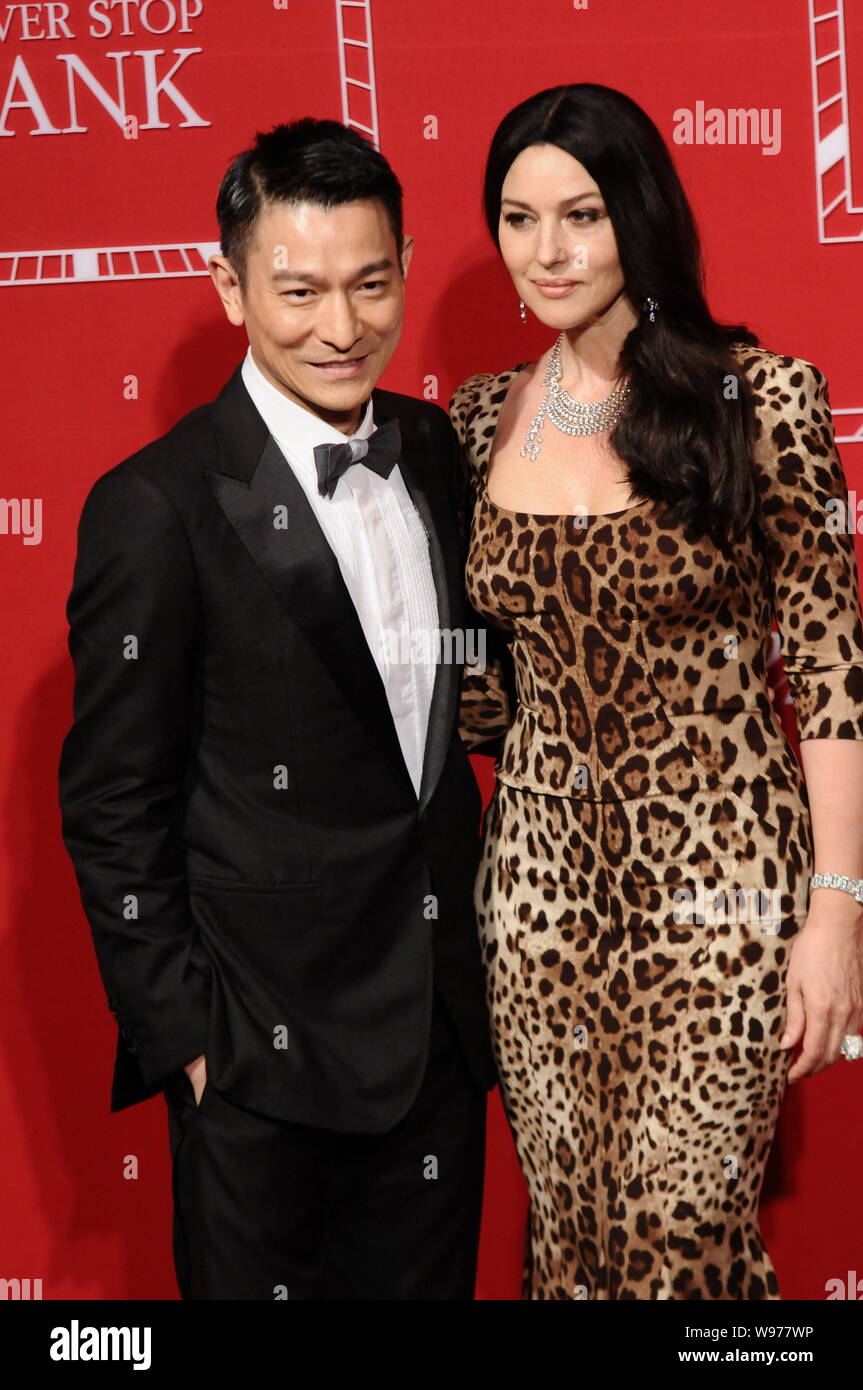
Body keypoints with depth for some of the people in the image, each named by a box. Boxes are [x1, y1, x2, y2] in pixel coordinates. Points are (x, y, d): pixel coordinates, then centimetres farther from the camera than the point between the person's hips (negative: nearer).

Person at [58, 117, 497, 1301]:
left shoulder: (439, 451, 4)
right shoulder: (160, 508, -15)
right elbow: (111, 807, -11)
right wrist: (183, 1034, -11)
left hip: (444, 1023, 6)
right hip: (264, 1058, -6)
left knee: (432, 1282, 19)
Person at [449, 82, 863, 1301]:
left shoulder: (759, 398, -9)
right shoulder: (483, 419, 5)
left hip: (716, 874, -4)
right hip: (542, 869, 4)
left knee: (680, 1234, 1)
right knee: (568, 1220, 13)